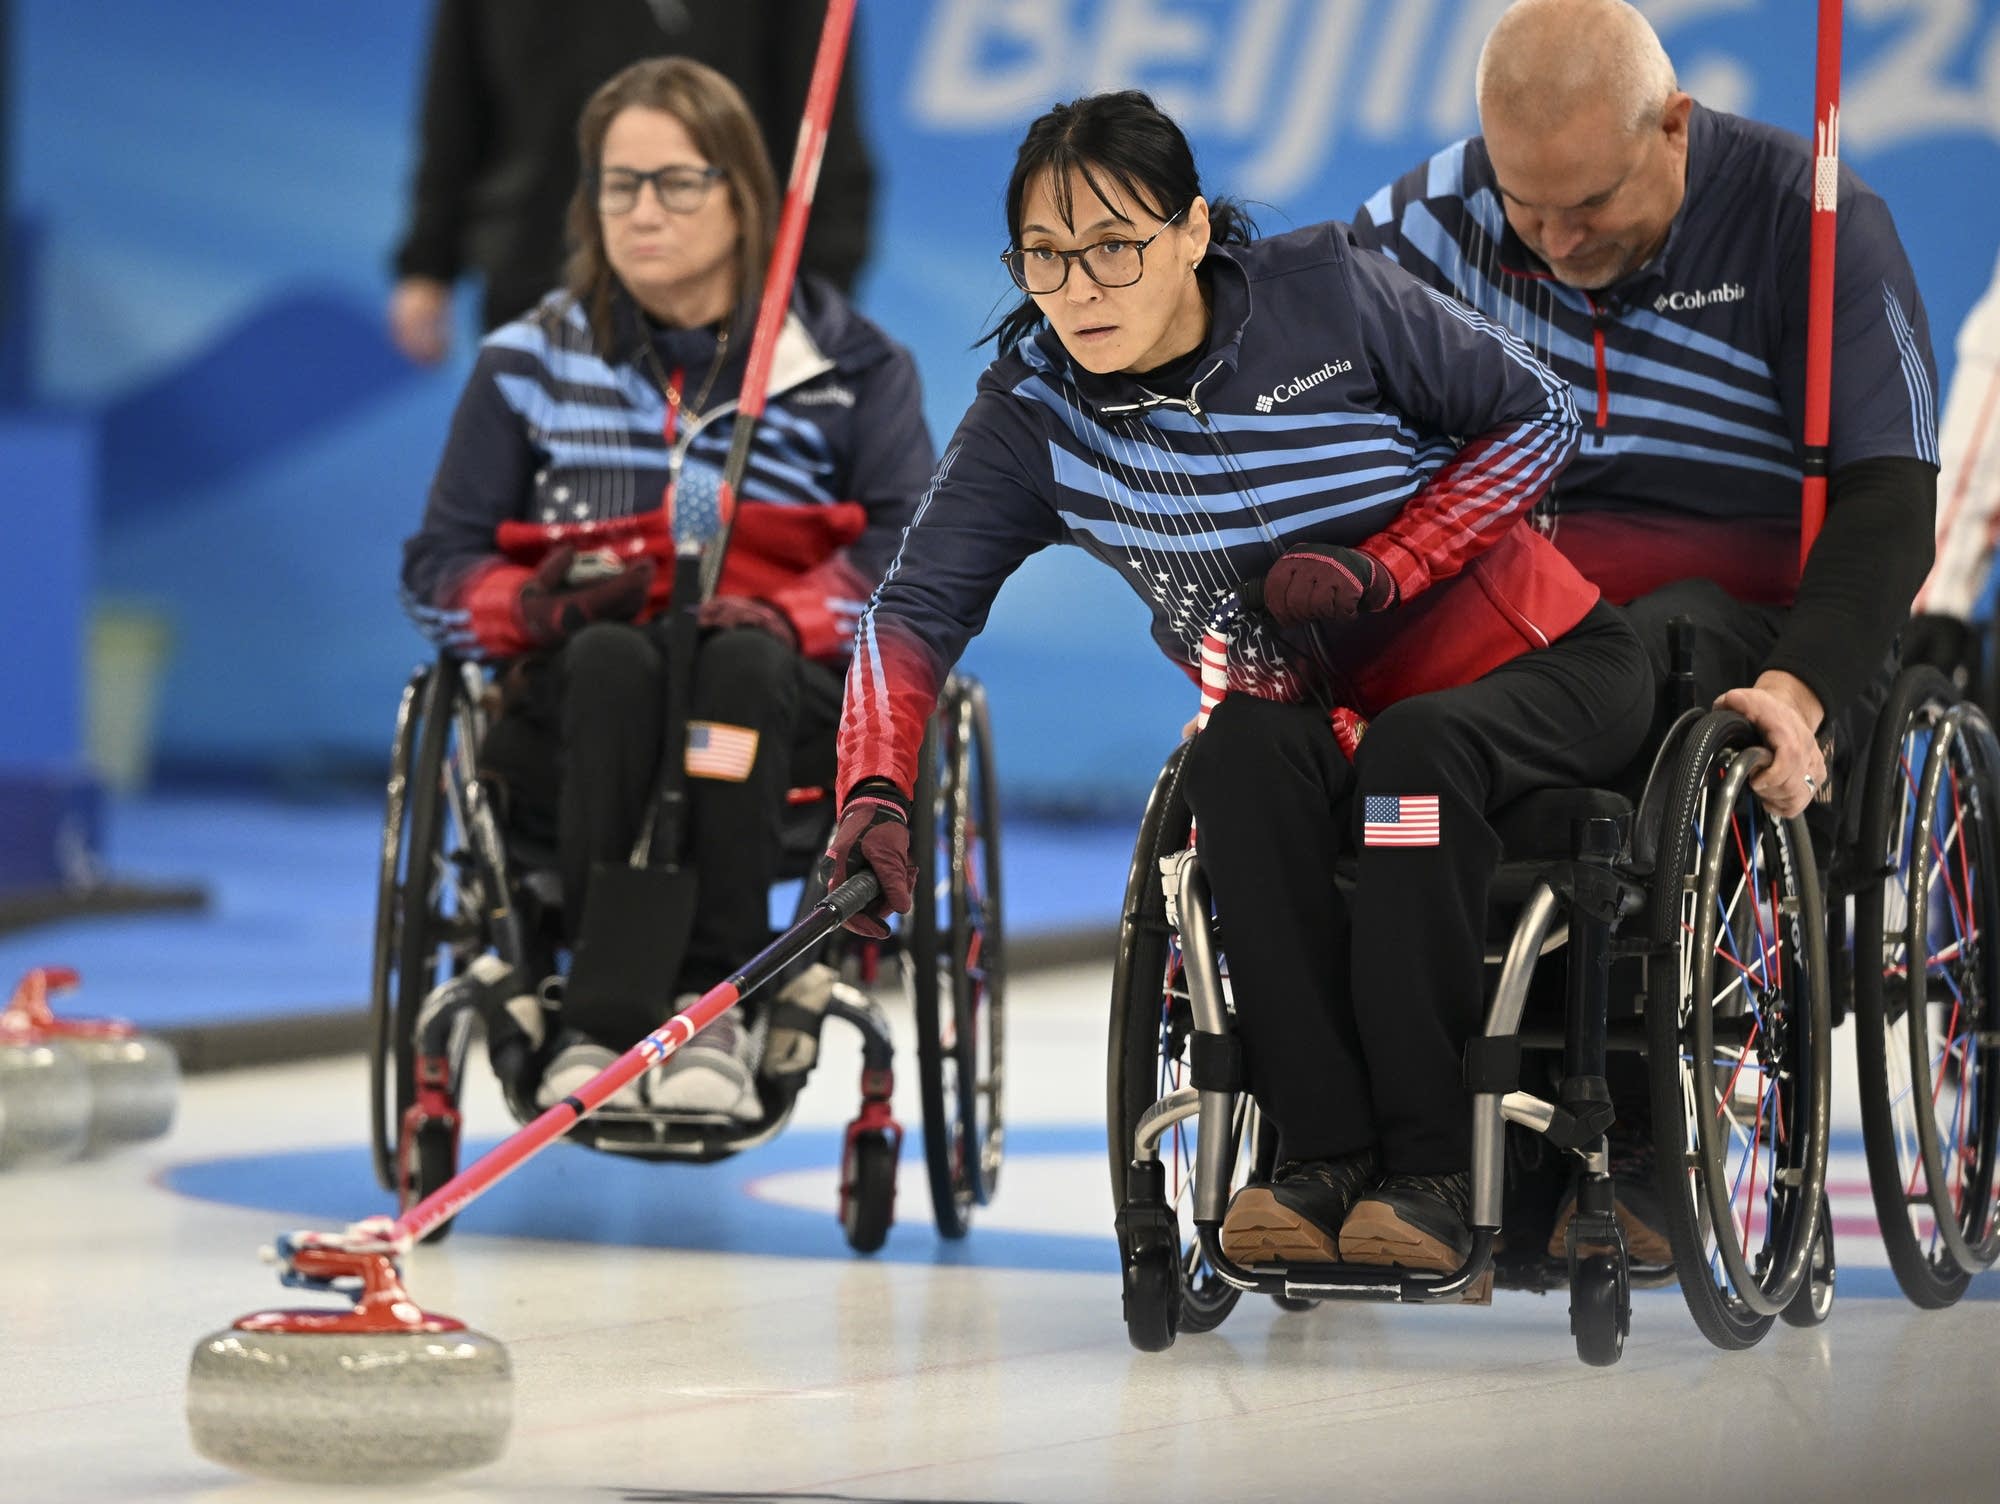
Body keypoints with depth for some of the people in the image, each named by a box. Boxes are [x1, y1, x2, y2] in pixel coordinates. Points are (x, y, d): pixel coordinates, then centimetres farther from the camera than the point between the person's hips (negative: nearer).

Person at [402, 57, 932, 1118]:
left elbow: (911, 552, 0)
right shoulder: (530, 362, 14)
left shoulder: (848, 363, 12)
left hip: (783, 713, -1)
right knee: (611, 657, -36)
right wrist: (533, 604, -13)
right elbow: (440, 567, 10)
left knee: (741, 659, -37)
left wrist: (781, 618, -20)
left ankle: (711, 1009, -44)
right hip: (575, 709, 1)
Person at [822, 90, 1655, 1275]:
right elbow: (921, 603, -13)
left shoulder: (1324, 291, -18)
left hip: (1544, 665, -3)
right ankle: (1325, 1159, -30)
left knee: (1415, 747, -35)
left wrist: (1377, 568, -19)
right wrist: (877, 795, -30)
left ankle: (1427, 1175, -33)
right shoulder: (1035, 410, -9)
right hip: (1329, 713, 3)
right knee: (1243, 748, -31)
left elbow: (1537, 417, -8)